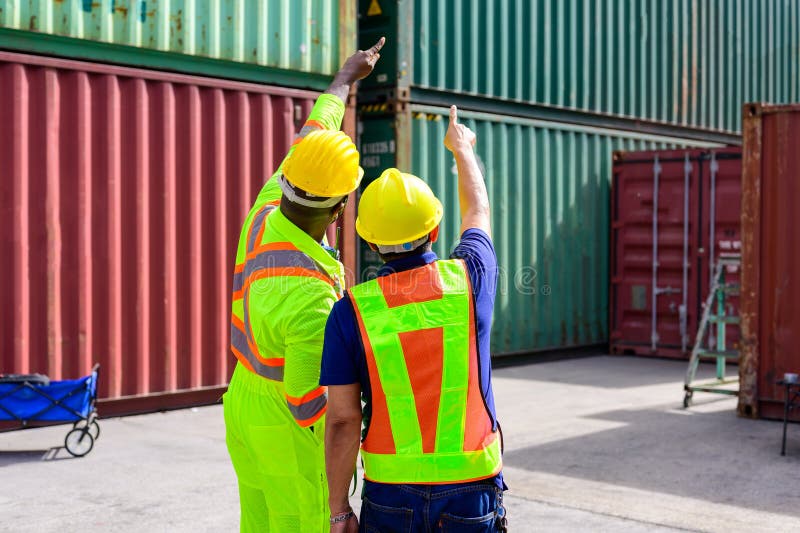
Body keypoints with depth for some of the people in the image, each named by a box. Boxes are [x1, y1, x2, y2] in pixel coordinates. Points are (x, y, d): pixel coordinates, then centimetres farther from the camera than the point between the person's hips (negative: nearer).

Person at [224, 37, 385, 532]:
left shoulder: (267, 212, -10)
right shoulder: (312, 298, -33)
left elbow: (309, 138, 7)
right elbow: (309, 403, -27)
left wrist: (345, 78, 22)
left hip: (244, 402, 9)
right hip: (291, 430, -8)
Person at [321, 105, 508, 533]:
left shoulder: (351, 310, -8)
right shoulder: (468, 279, -5)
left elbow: (342, 420, -7)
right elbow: (478, 212, 18)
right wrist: (461, 147, 36)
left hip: (389, 499, 0)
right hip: (471, 496, 1)